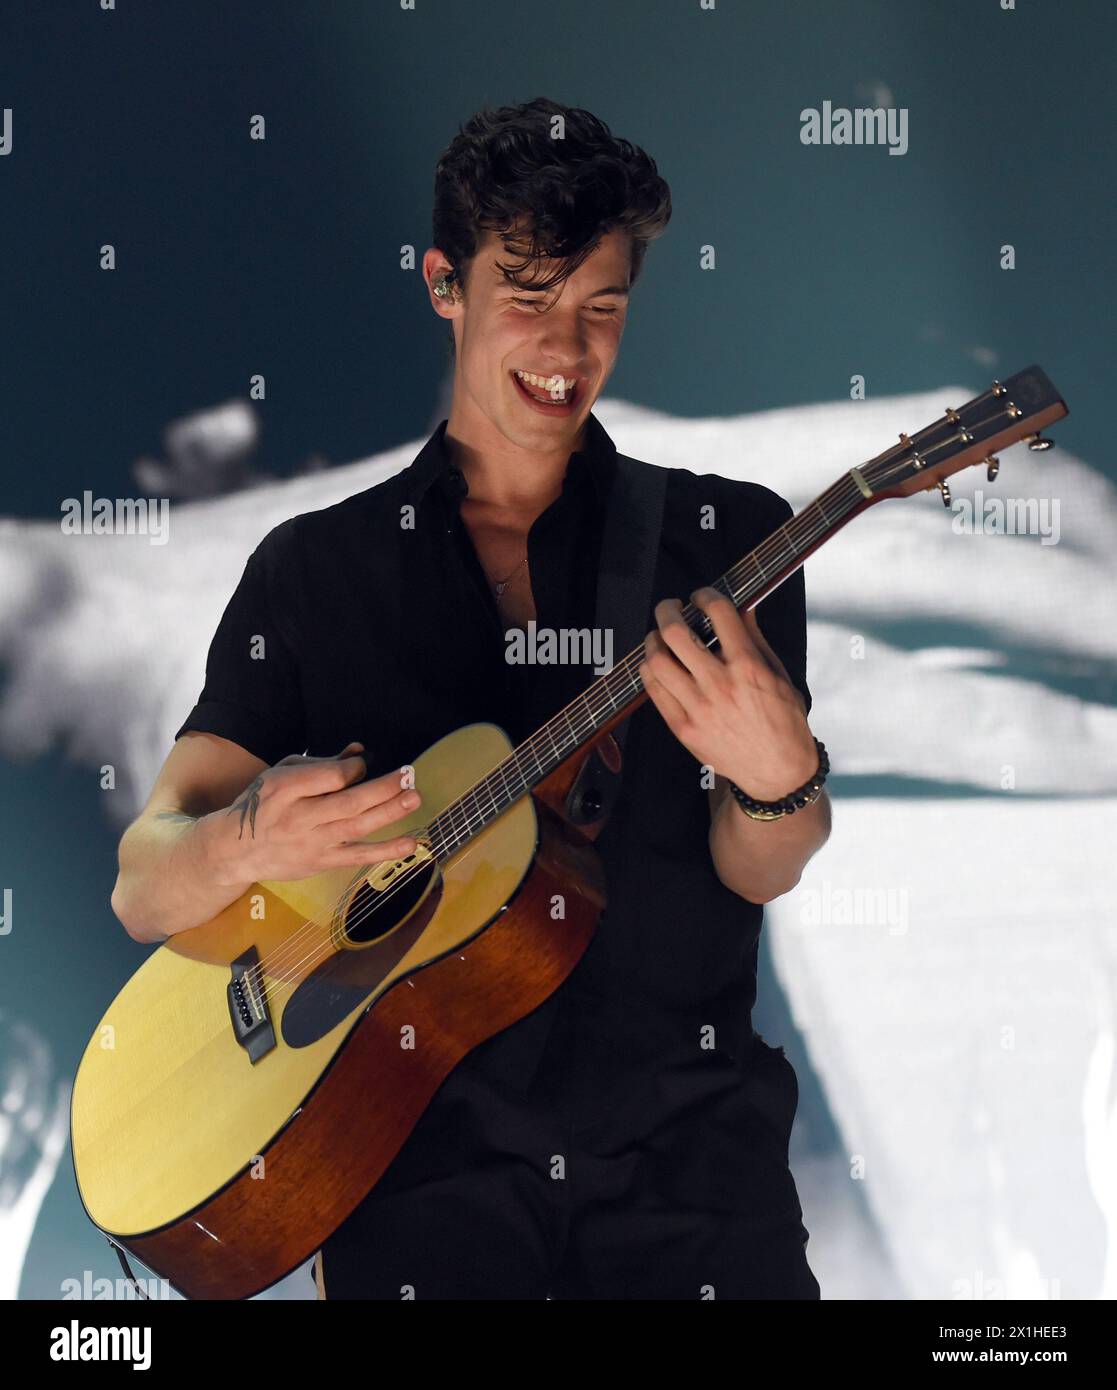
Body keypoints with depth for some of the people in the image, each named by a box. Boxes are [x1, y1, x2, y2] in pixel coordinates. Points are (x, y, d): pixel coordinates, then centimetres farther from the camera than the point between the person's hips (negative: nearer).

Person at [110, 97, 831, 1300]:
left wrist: (778, 777, -22)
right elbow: (144, 891, 4)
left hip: (683, 1145, 0)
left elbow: (758, 873, 0)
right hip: (423, 1152, 0)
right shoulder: (312, 568, 9)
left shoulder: (726, 535, 8)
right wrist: (251, 846, -18)